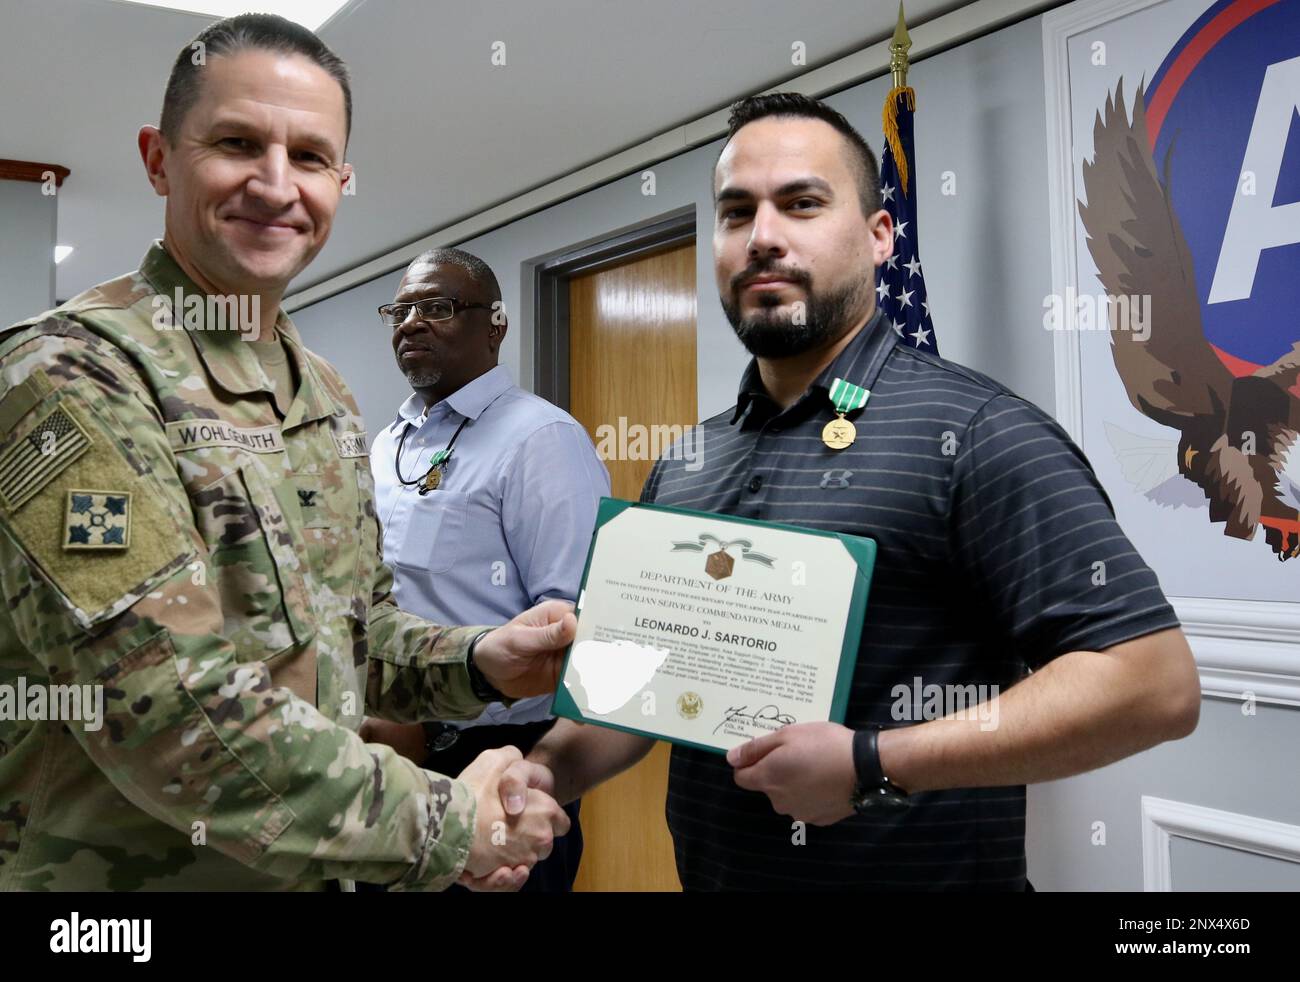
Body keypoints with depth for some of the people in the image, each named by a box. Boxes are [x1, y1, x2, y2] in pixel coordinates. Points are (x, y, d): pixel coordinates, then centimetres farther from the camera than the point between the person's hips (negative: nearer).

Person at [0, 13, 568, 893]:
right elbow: (175, 713, -26)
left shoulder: (323, 392, 5)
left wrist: (478, 663, -7)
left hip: (317, 869, 7)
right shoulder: (72, 378, -19)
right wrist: (445, 824, -19)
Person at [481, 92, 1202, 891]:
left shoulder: (971, 430, -15)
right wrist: (551, 768, -5)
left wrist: (873, 766, -24)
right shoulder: (683, 467, 5)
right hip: (705, 868, 6)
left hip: (917, 868, -6)